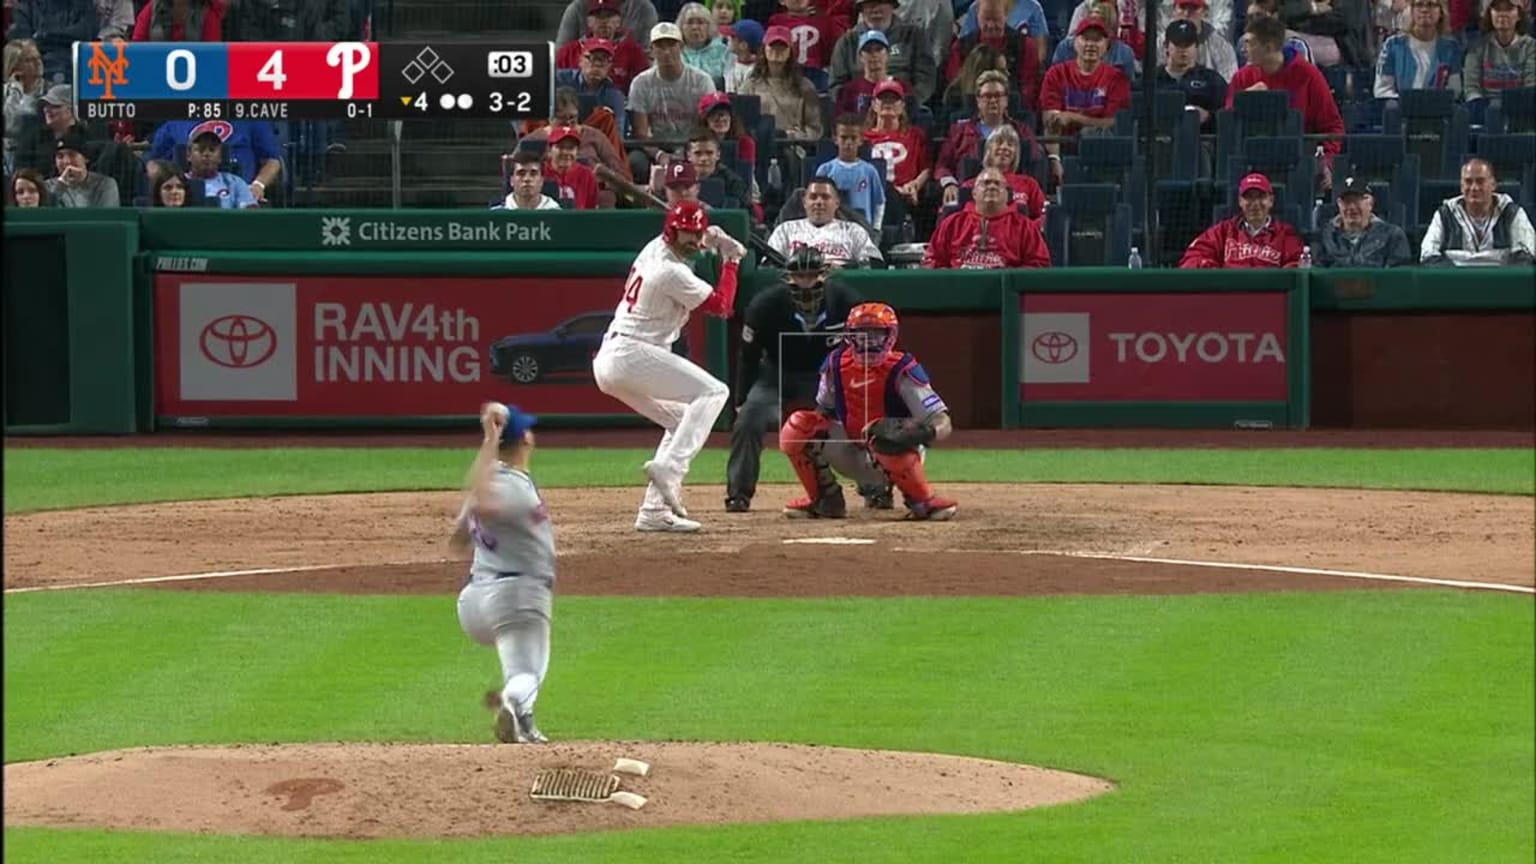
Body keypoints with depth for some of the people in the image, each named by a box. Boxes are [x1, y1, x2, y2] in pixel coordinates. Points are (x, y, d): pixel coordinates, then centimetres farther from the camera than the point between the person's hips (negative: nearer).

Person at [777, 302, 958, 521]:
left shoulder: (901, 370, -20)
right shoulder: (836, 364, -5)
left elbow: (942, 423, -26)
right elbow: (823, 411, 12)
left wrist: (924, 432, -47)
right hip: (855, 458, 5)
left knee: (885, 437, -40)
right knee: (797, 427, -16)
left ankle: (923, 500, -16)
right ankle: (825, 499, 1)